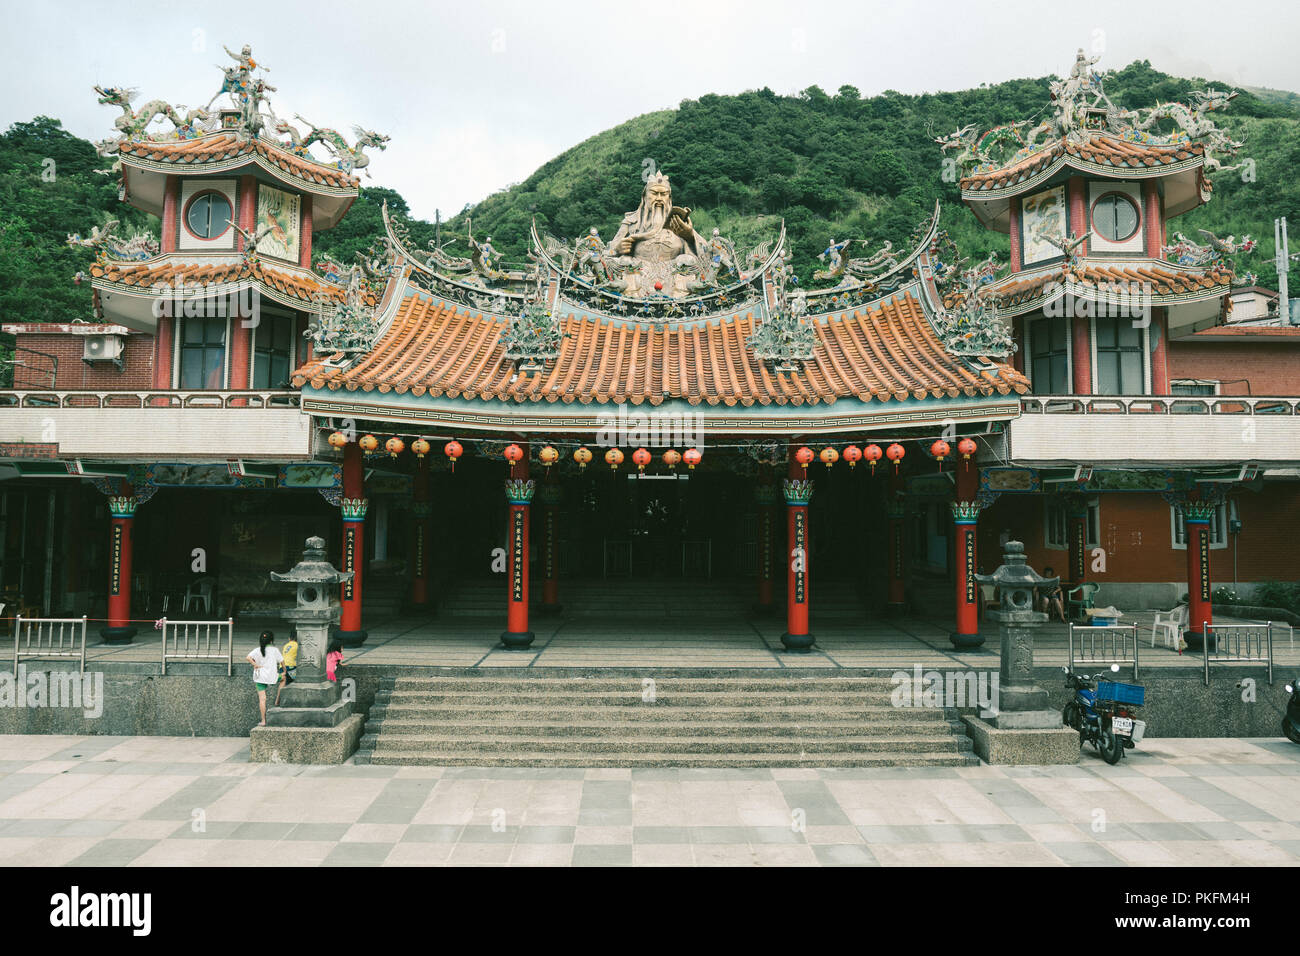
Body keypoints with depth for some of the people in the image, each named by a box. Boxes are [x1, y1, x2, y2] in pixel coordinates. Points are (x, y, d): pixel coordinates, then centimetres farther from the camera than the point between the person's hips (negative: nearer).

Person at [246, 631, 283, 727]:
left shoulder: (258, 650, 1)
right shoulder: (275, 650, -1)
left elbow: (248, 657, -15)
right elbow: (282, 661, 2)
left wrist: (256, 665, -6)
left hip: (260, 677, 1)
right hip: (272, 676, -1)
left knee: (262, 699, 2)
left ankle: (263, 721, 2)